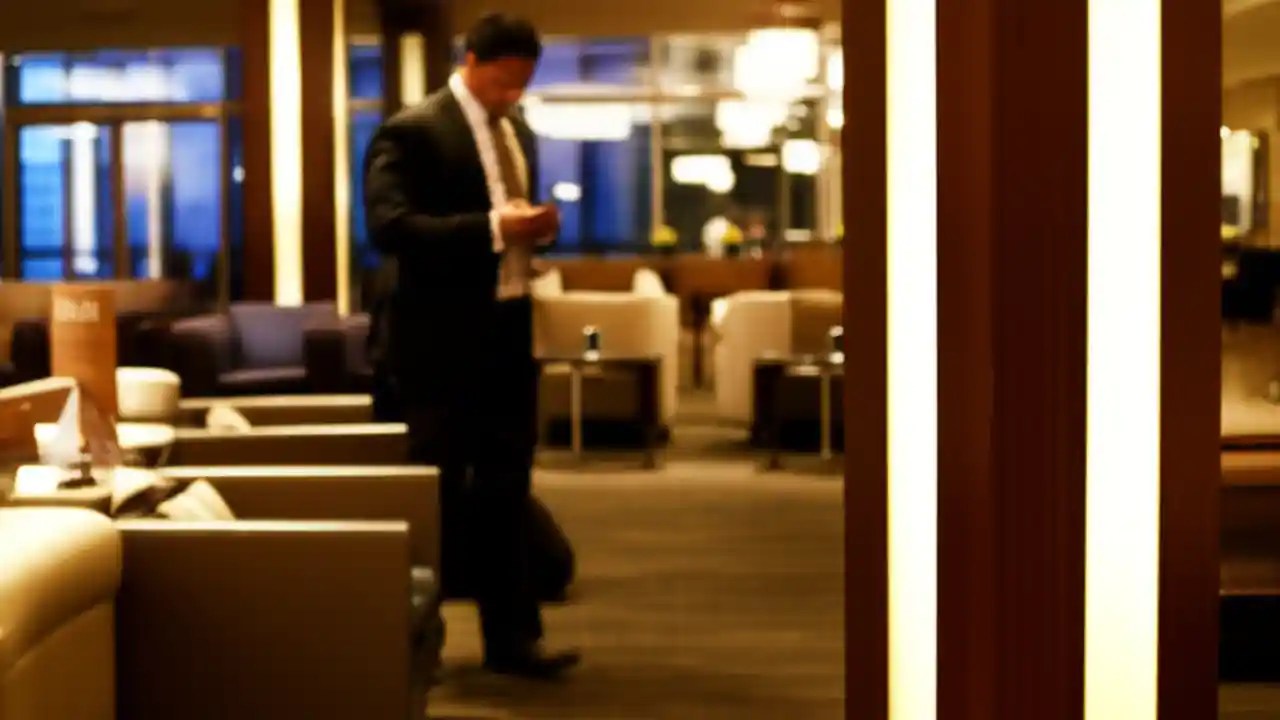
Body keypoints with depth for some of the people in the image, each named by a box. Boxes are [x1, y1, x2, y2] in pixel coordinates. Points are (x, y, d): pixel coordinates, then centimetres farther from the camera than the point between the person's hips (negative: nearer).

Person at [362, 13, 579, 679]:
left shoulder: (519, 133, 13)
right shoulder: (412, 132, -11)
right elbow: (389, 227, -23)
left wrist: (537, 225, -2)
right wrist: (493, 226, -29)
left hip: (509, 326, 7)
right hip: (443, 336, -7)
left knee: (506, 484, 10)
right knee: (437, 487, 3)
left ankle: (509, 634, 17)